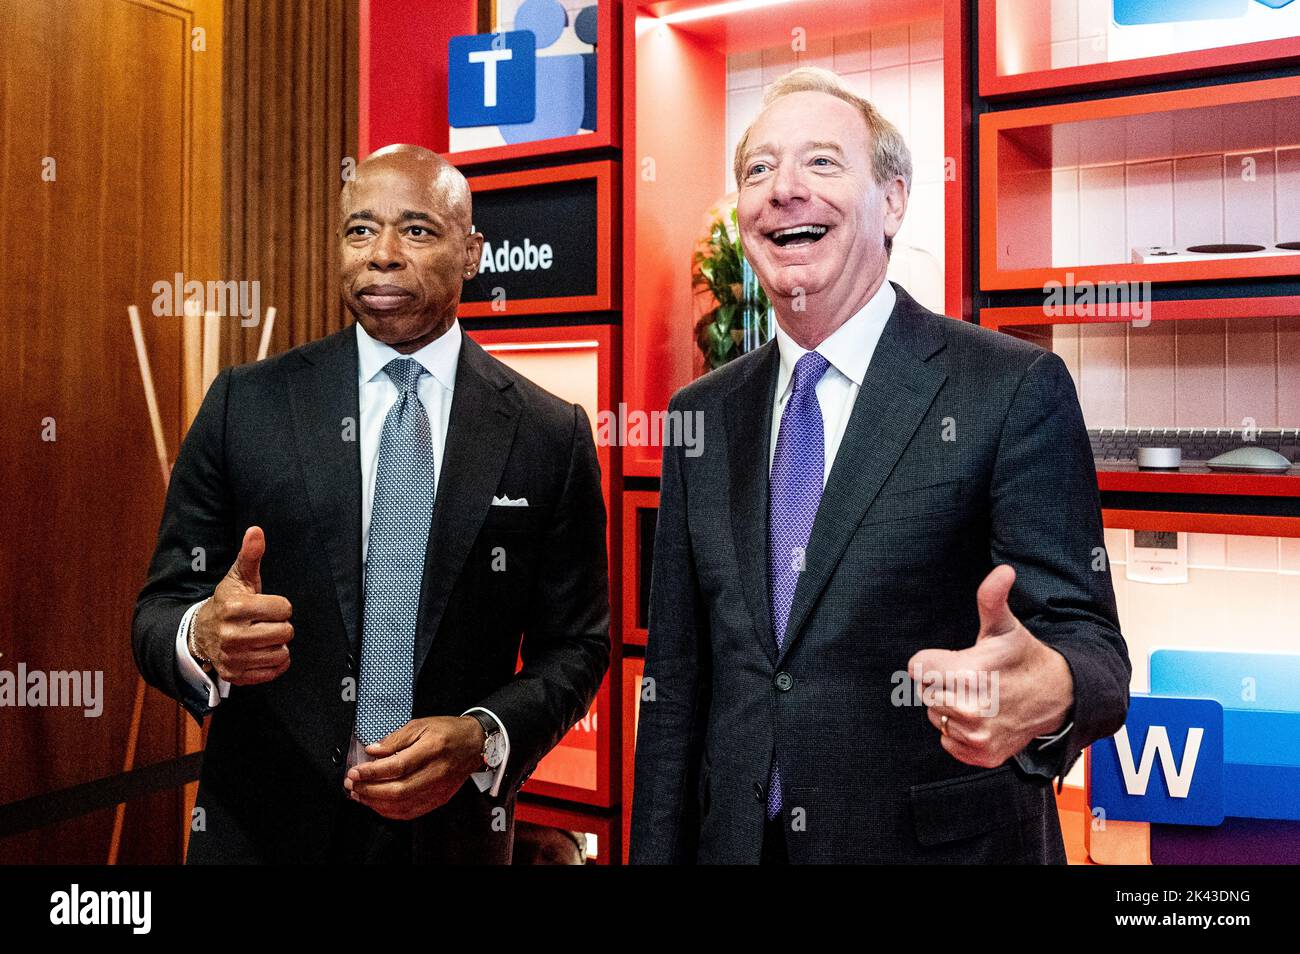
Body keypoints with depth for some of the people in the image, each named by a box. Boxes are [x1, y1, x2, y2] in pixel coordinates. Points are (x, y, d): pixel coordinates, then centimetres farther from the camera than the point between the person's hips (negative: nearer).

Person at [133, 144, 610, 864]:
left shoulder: (551, 436, -6)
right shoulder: (244, 405, -4)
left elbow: (574, 645, -1)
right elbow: (159, 611, -3)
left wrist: (483, 740, -18)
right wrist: (205, 640, -25)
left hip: (452, 827, 0)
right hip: (263, 828, 1)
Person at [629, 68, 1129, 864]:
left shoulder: (1017, 390, -11)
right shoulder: (704, 414, 2)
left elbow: (1083, 636, -13)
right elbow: (676, 679, 4)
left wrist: (1049, 693, -36)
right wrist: (656, 849, 2)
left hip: (943, 839, -3)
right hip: (736, 839, 4)